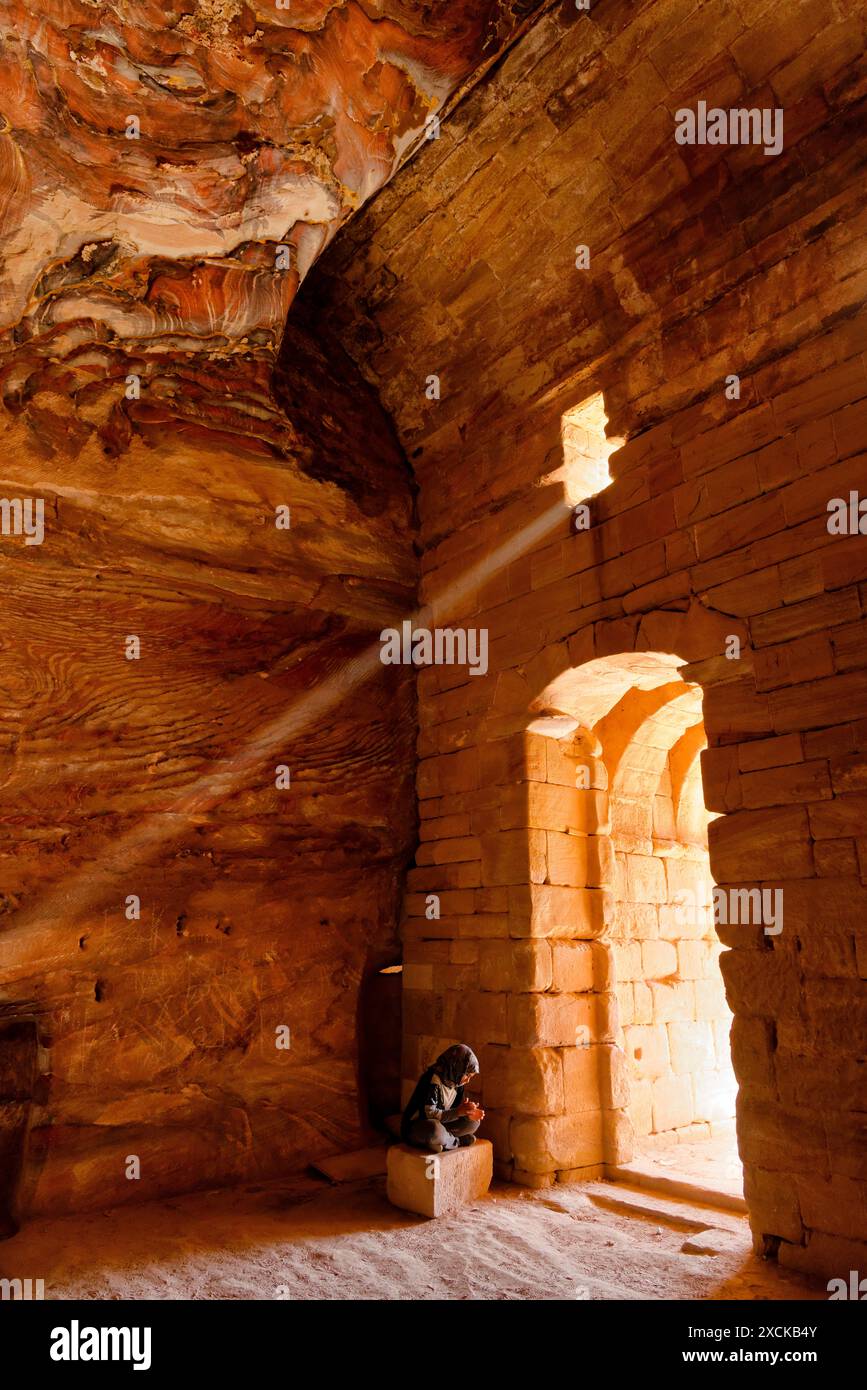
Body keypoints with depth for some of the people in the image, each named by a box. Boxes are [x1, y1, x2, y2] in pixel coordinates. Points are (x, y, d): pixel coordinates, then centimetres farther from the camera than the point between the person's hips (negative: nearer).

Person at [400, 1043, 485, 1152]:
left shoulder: (456, 1082, 0)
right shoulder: (433, 1080, -24)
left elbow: (453, 1110, 5)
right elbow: (429, 1114, -27)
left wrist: (468, 1113, -16)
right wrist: (458, 1112, -30)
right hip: (415, 1128, -8)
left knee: (473, 1121, -7)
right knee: (435, 1130, -41)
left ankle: (438, 1141, -12)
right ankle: (458, 1141, -13)